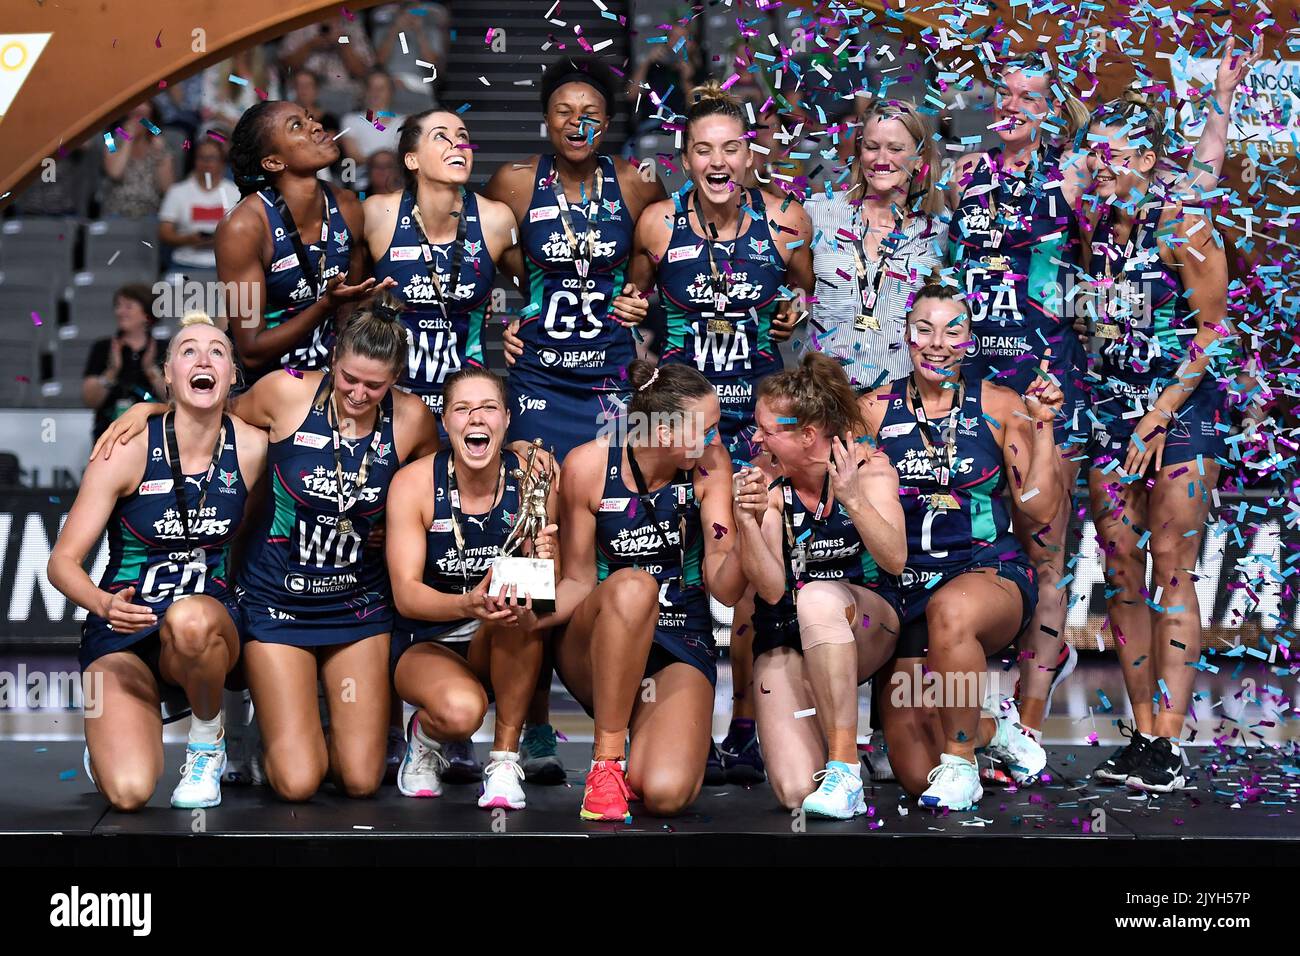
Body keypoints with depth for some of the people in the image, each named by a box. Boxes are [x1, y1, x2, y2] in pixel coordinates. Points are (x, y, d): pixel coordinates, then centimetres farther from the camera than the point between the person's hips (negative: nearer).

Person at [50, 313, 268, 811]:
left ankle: (208, 742, -8)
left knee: (190, 618, -39)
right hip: (124, 636, -1)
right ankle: (110, 729, 15)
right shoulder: (129, 448, -13)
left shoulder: (252, 447, -6)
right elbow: (63, 561, -12)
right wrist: (105, 604, -31)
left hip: (208, 625, 1)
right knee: (128, 792, -24)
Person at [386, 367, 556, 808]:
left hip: (503, 646, 2)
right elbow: (405, 594, -17)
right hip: (426, 643, -2)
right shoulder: (413, 483, -13)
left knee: (519, 603, -33)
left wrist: (544, 562, -33)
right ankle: (424, 738, 4)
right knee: (460, 710, -35)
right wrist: (468, 605, -38)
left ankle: (505, 757, -18)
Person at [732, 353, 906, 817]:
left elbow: (895, 560, -21)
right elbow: (772, 588, -14)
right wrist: (747, 523, -30)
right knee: (795, 792, -21)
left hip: (867, 627, -2)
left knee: (817, 597, -40)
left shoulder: (868, 468, -6)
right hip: (787, 639, 2)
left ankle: (844, 765, -33)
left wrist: (853, 500, -36)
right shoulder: (768, 487, -3)